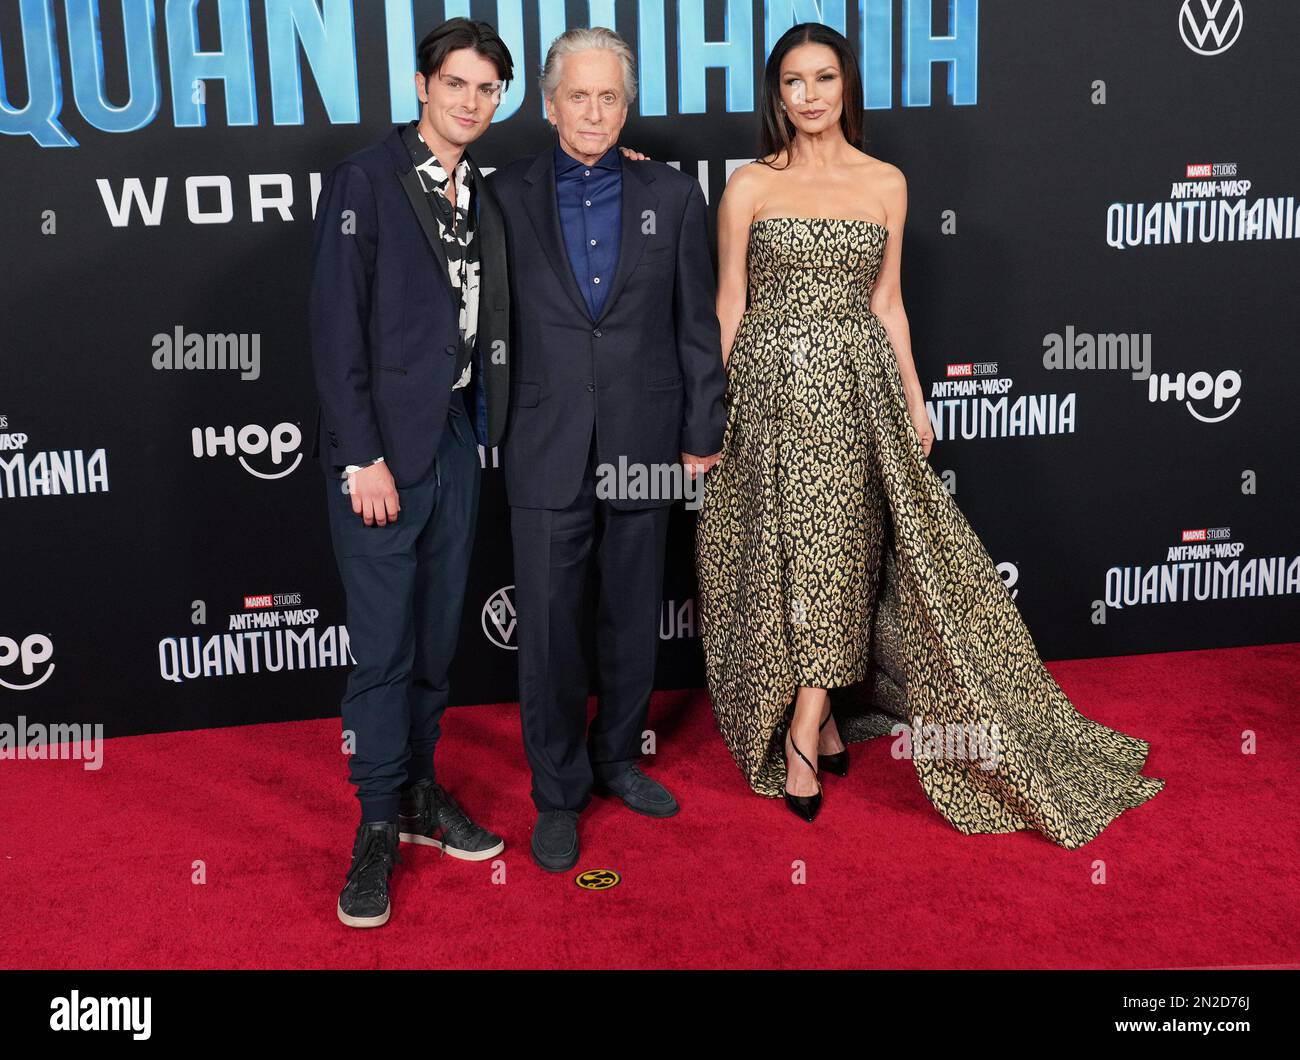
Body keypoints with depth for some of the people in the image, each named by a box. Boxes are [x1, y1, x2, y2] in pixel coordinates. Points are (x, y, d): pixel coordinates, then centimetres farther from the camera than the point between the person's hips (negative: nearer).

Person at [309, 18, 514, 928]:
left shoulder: (484, 200, 12)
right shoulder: (363, 183, -6)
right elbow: (337, 329, -11)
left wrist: (484, 425, 1)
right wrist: (364, 457, -15)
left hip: (456, 439, 6)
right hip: (381, 447, -5)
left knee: (438, 635, 13)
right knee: (384, 647, -1)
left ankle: (420, 791, 27)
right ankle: (380, 824, 13)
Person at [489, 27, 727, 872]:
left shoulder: (673, 196, 4)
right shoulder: (505, 196, 1)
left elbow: (696, 325, 5)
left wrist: (702, 433, 3)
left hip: (645, 445, 2)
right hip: (547, 451, -1)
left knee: (634, 618, 14)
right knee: (549, 627, 4)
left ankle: (617, 757, 34)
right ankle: (559, 792, 20)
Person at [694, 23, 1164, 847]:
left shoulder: (886, 183, 8)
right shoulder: (750, 185, 3)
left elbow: (887, 303, 11)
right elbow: (728, 304, 3)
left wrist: (914, 399, 6)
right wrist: (709, 408, -2)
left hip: (855, 386, 1)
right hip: (771, 384, -1)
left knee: (833, 548, -2)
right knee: (790, 551, 0)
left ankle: (804, 729, 4)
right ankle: (821, 719, 15)